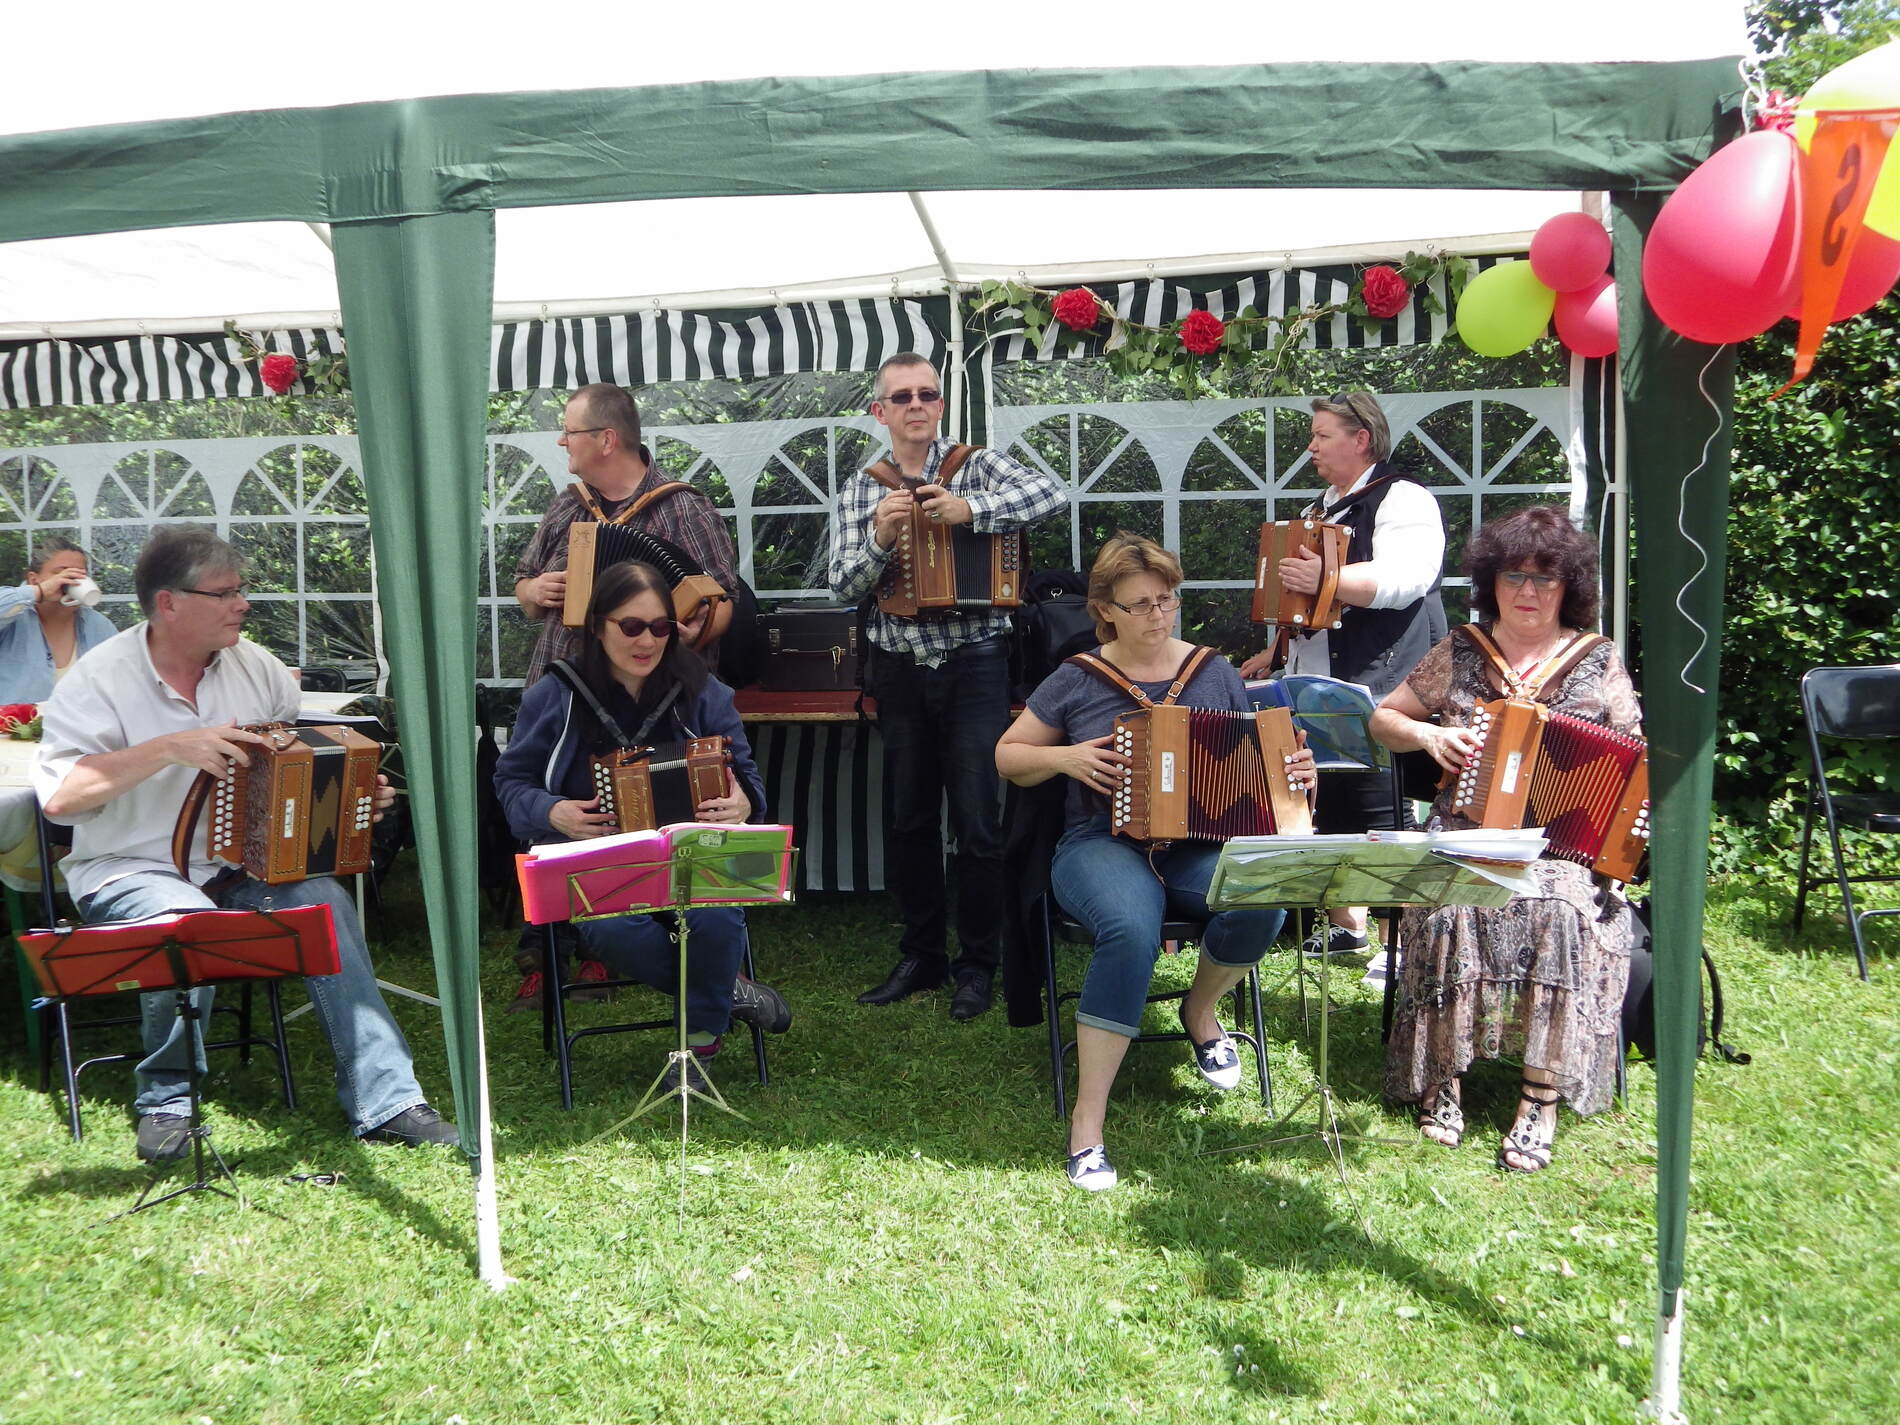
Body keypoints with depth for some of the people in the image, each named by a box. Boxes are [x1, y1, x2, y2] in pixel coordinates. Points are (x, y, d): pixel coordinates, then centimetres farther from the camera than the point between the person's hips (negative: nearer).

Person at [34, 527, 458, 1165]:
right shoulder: (100, 678, -8)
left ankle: (383, 1101, -23)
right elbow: (59, 797, -19)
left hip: (244, 863, 4)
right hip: (132, 869, -4)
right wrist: (167, 749, -27)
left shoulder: (254, 664, 6)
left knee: (325, 899, -25)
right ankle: (165, 1101, -8)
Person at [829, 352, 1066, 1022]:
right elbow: (845, 586, 1)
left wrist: (970, 508, -26)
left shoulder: (975, 465, 0)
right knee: (908, 820, 11)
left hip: (973, 664, -3)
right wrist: (881, 537, -18)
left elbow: (1053, 493, -16)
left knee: (977, 820, 0)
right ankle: (920, 955, 26)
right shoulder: (860, 492, 9)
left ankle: (978, 964, 14)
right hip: (900, 670, 3)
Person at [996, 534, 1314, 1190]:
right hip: (1104, 845, -2)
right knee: (1132, 928, -37)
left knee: (1262, 903, -32)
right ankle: (1087, 1122, -27)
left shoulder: (1215, 673, 11)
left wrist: (1293, 773, -5)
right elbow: (1008, 756, 13)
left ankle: (1201, 1008, 3)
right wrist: (1065, 757, -6)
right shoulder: (1076, 681, 6)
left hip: (1202, 843, 2)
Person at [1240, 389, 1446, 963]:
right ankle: (1346, 926, 23)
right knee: (1329, 810, 12)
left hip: (1378, 694, -9)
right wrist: (1280, 653, 28)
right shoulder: (1321, 508, 22)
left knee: (1379, 818, -8)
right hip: (1321, 694, 9)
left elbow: (1403, 579, -26)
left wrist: (1326, 579, -37)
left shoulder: (1401, 500, -8)